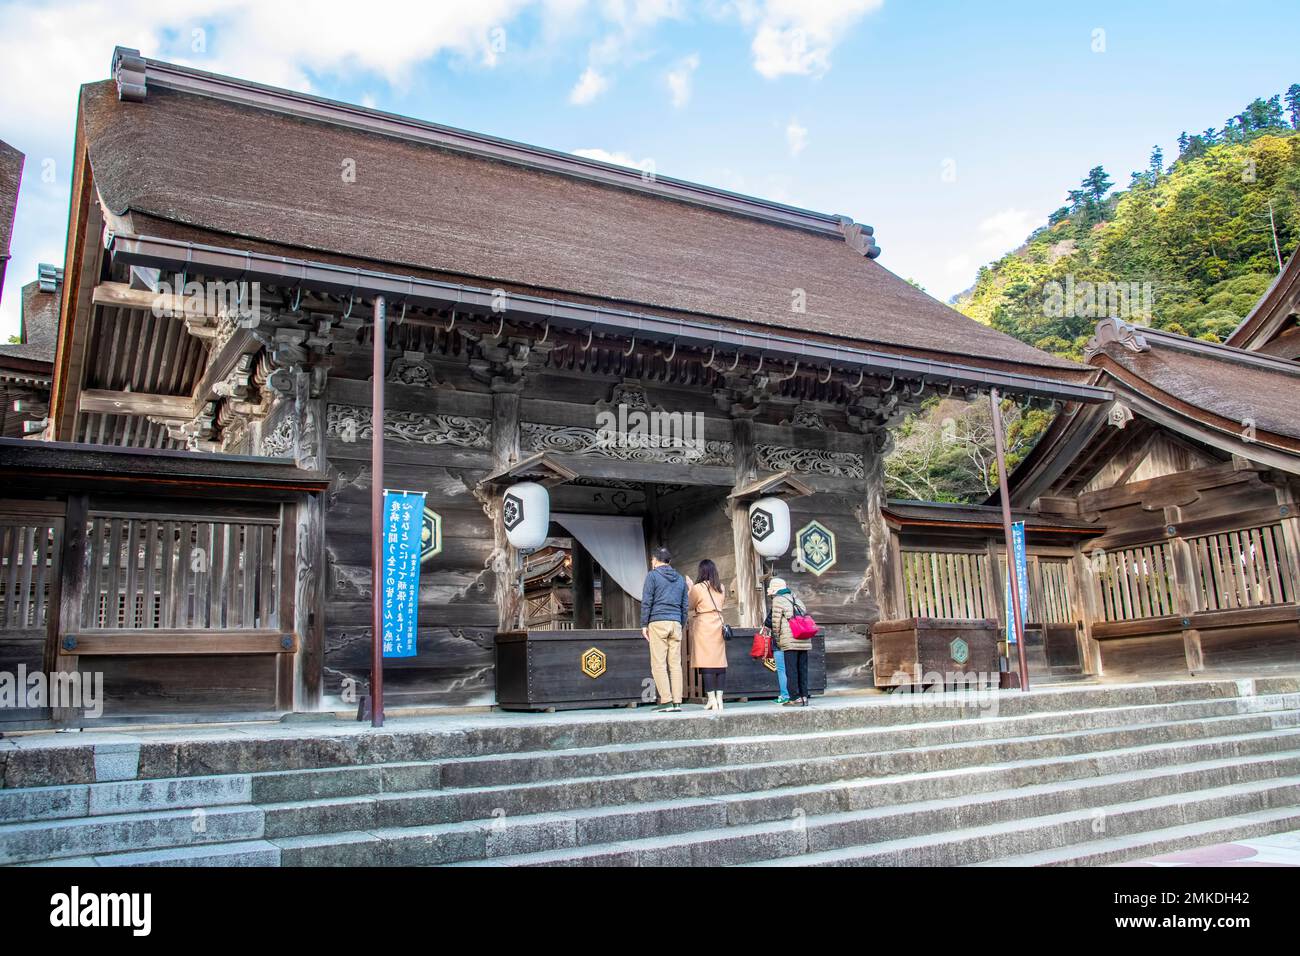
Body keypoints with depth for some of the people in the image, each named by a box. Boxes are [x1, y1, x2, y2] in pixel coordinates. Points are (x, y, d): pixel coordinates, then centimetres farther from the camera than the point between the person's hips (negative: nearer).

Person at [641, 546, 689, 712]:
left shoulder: (653, 575, 2)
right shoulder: (680, 578, 18)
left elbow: (646, 602, -4)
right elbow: (684, 605, 18)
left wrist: (644, 624, -1)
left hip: (658, 623, -5)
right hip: (676, 623, 5)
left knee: (658, 663, -5)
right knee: (675, 664, 3)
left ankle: (666, 701, -11)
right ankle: (677, 702, 0)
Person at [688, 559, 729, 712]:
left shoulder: (697, 588, -6)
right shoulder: (721, 588, 9)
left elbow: (690, 606, 5)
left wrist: (690, 589, 17)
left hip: (703, 627, -5)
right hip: (718, 626, 5)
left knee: (706, 663, -5)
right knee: (720, 661, 5)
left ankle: (711, 699, -9)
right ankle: (719, 698, 4)